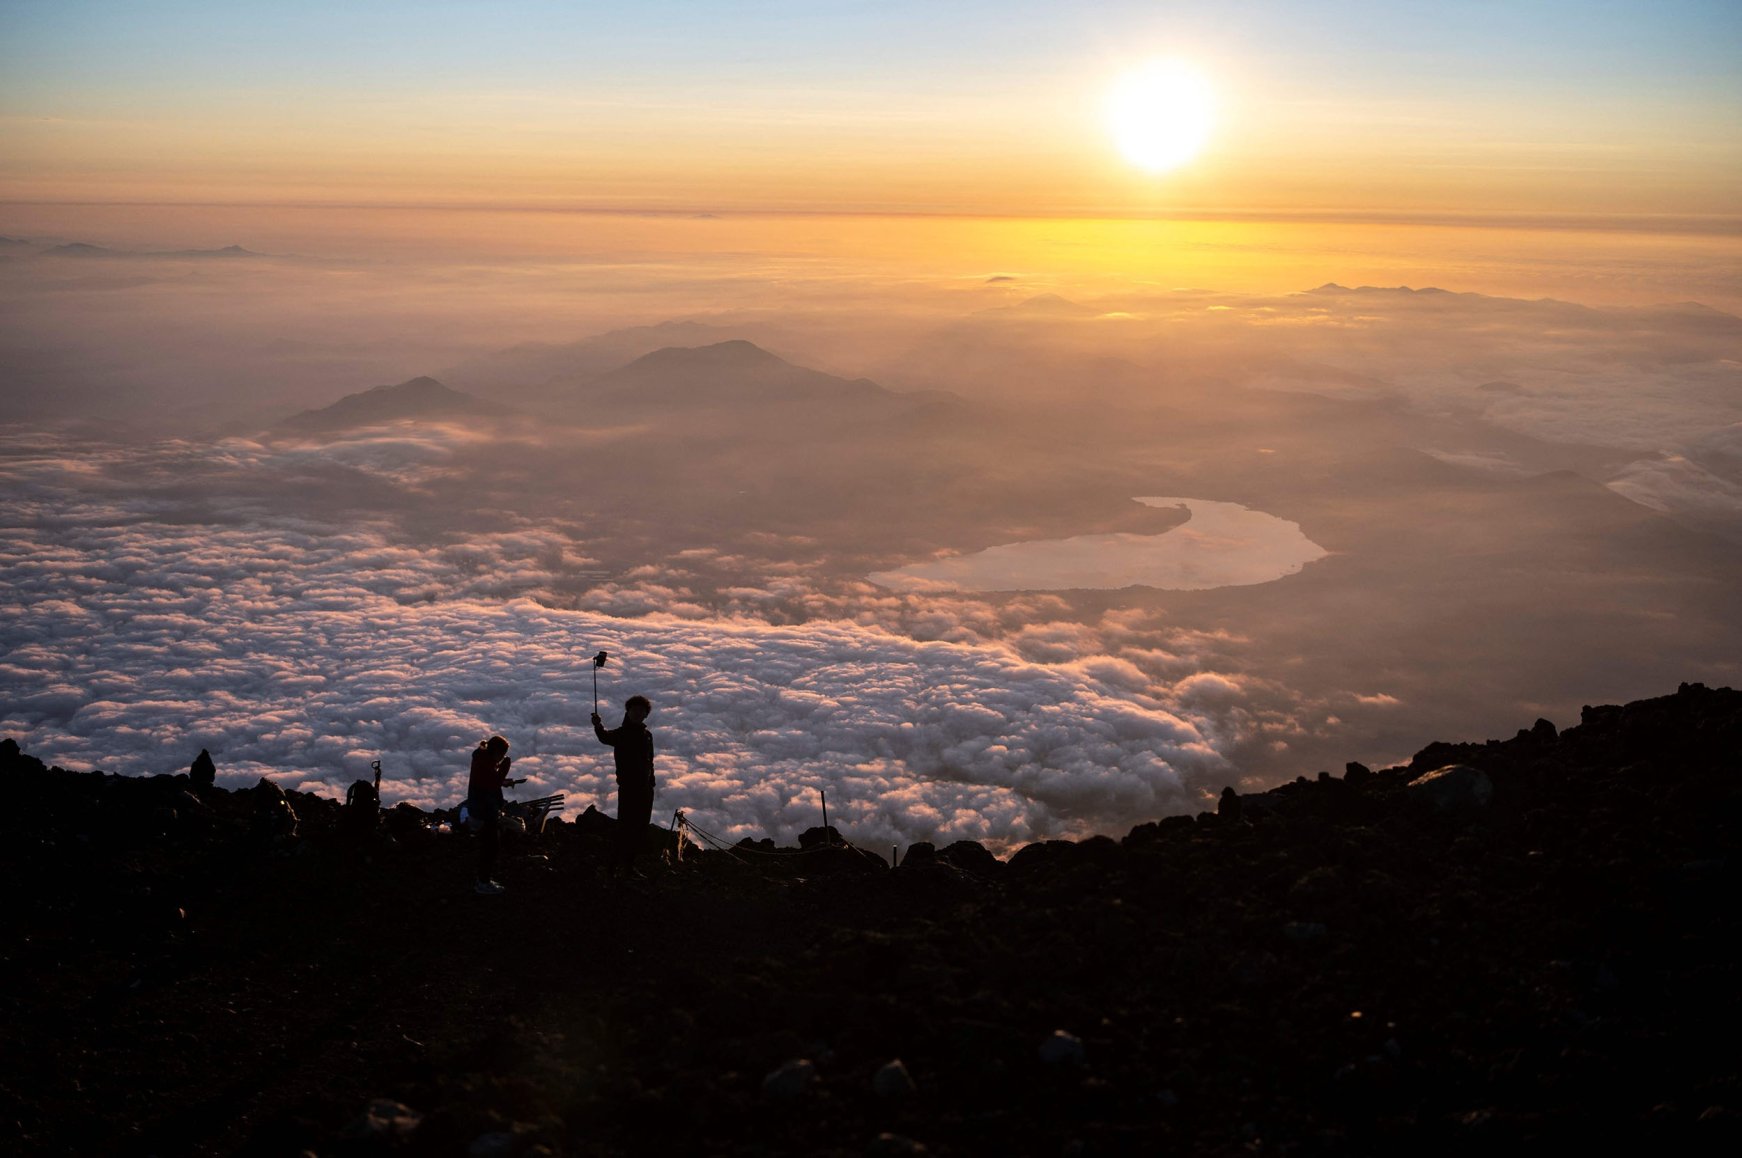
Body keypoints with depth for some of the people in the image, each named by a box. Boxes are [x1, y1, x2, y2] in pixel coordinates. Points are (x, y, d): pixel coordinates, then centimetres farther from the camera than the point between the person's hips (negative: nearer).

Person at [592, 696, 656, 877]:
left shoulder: (647, 734, 14)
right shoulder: (621, 734, -6)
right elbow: (606, 738, -30)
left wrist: (651, 783, 15)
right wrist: (598, 727, -51)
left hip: (645, 788, 7)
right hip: (628, 787, -7)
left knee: (640, 829, 10)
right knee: (626, 826, -12)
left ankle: (628, 863, 20)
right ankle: (619, 864, -9)